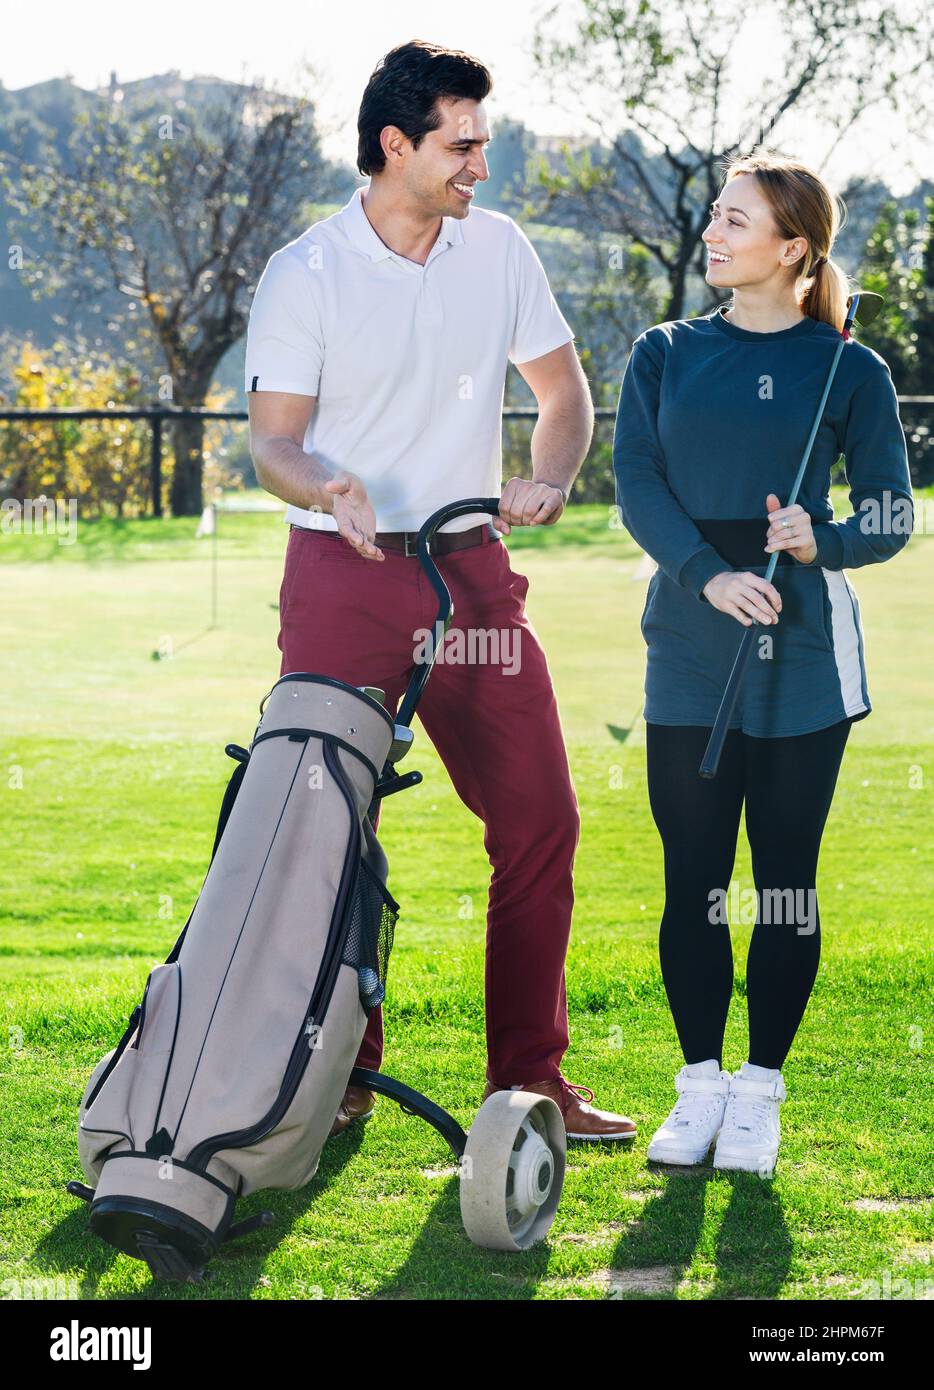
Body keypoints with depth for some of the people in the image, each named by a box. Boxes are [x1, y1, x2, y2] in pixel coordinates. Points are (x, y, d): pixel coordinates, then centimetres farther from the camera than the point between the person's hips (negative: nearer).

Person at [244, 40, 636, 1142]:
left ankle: (528, 1076, 8)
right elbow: (272, 440, -6)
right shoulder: (304, 275, -6)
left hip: (471, 568, 4)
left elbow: (565, 392, 12)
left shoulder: (499, 250, 6)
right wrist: (324, 487, -28)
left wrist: (548, 479, -8)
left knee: (540, 816, -2)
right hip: (342, 575, -3)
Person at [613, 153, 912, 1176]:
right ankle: (700, 1084, 15)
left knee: (785, 876, 2)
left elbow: (891, 516, 4)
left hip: (803, 653, -2)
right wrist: (711, 575, -17)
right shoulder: (664, 356, 9)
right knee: (691, 874, 4)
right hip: (689, 648, 2)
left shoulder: (847, 372, 2)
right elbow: (636, 483, -1)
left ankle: (760, 1091, 12)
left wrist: (824, 542, -17)